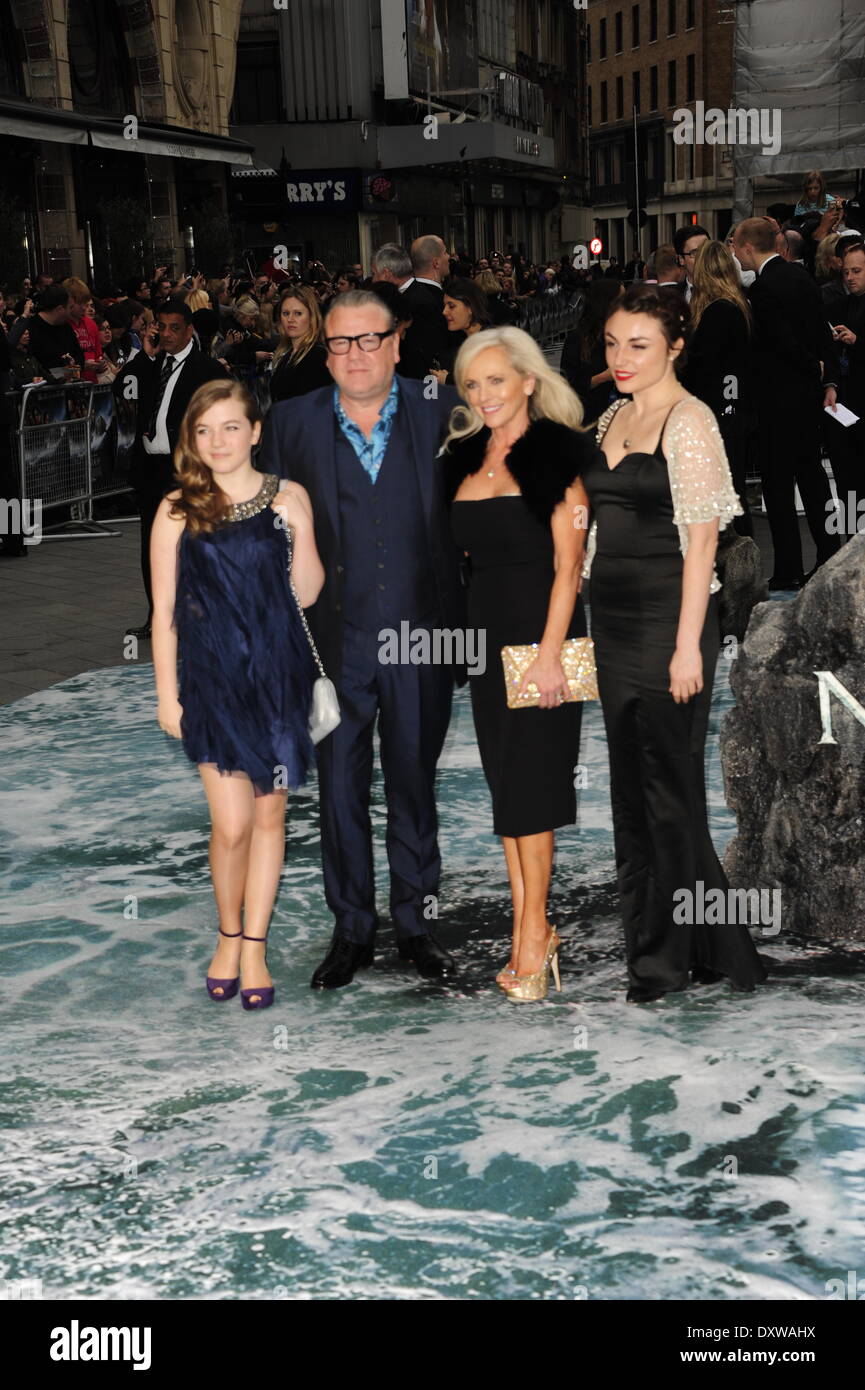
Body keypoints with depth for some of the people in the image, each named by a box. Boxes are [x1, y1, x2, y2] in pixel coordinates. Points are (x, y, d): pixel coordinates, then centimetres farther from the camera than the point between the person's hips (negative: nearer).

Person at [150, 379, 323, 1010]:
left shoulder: (287, 497, 1)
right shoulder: (179, 510, -1)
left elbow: (306, 595, 1)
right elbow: (164, 610, 3)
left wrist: (302, 532, -14)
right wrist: (166, 693, 2)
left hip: (279, 676, 1)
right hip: (213, 680, -1)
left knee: (270, 816, 7)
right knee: (232, 824, -5)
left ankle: (254, 945, 19)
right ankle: (228, 935, 20)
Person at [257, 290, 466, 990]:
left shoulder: (442, 413, 0)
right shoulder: (292, 423, 2)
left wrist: (466, 626, -5)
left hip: (421, 637, 0)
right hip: (333, 638, 1)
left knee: (415, 787, 11)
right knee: (340, 788, 8)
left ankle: (415, 921, 25)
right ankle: (352, 929, 22)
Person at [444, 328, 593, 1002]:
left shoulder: (555, 454, -6)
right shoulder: (469, 458, 12)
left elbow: (567, 565, -11)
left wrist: (550, 653, -18)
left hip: (541, 633, -6)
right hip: (486, 633, 6)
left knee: (529, 784, -5)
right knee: (504, 784, 7)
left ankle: (533, 936, 2)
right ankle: (528, 930, 14)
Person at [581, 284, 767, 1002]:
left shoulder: (689, 419, -10)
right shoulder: (612, 418, 13)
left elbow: (702, 538, -14)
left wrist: (689, 645, -19)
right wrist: (590, 621, 13)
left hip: (669, 616, -8)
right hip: (614, 620, 8)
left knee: (669, 782, -1)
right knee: (630, 781, 11)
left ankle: (668, 957, 11)